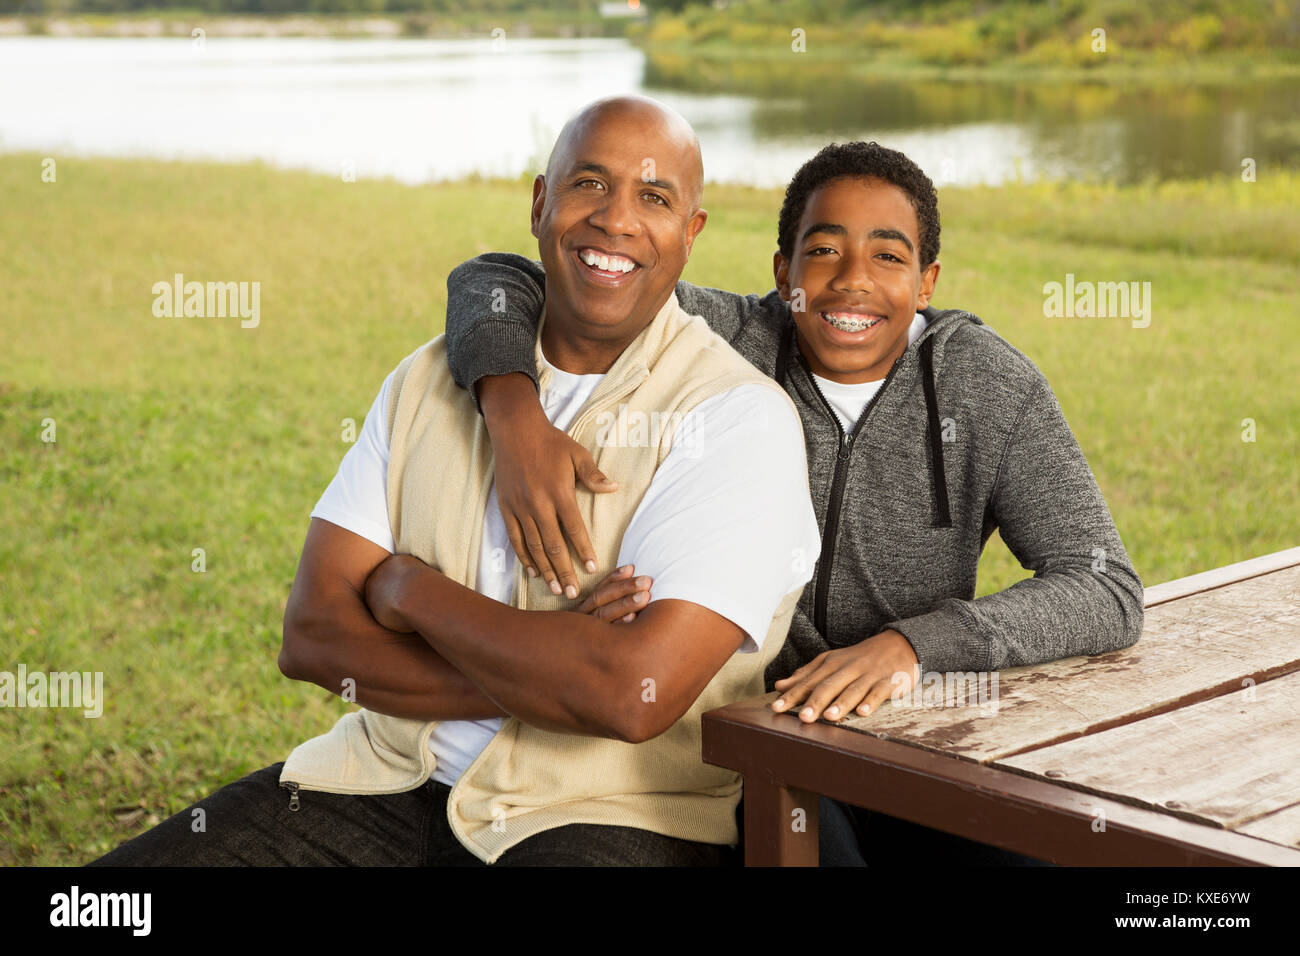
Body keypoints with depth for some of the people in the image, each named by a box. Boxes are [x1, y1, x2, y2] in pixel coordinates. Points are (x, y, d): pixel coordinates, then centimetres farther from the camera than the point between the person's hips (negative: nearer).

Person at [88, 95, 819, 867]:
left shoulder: (743, 416, -8)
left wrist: (412, 590, -7)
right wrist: (554, 678, -13)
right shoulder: (431, 380, 10)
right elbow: (311, 634, 0)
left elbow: (634, 693, -20)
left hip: (614, 817, -4)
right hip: (388, 782, 4)